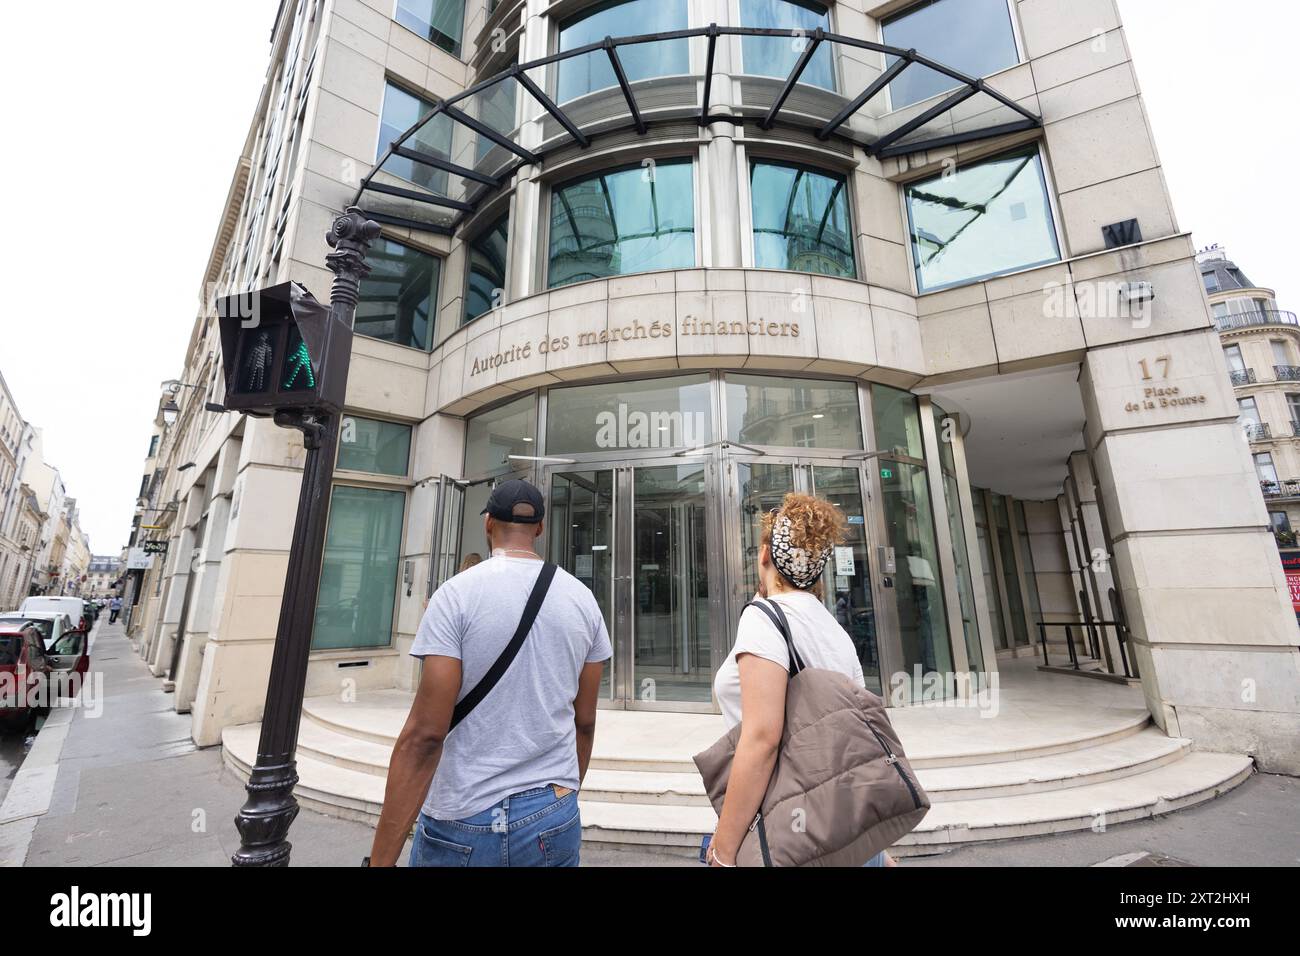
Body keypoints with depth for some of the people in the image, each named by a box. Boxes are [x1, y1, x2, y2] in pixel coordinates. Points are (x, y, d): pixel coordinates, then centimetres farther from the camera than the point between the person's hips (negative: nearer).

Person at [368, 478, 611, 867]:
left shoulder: (457, 593, -14)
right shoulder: (582, 599, -3)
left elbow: (425, 734, -17)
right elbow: (584, 722, 4)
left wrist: (381, 858, -10)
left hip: (463, 824, -3)